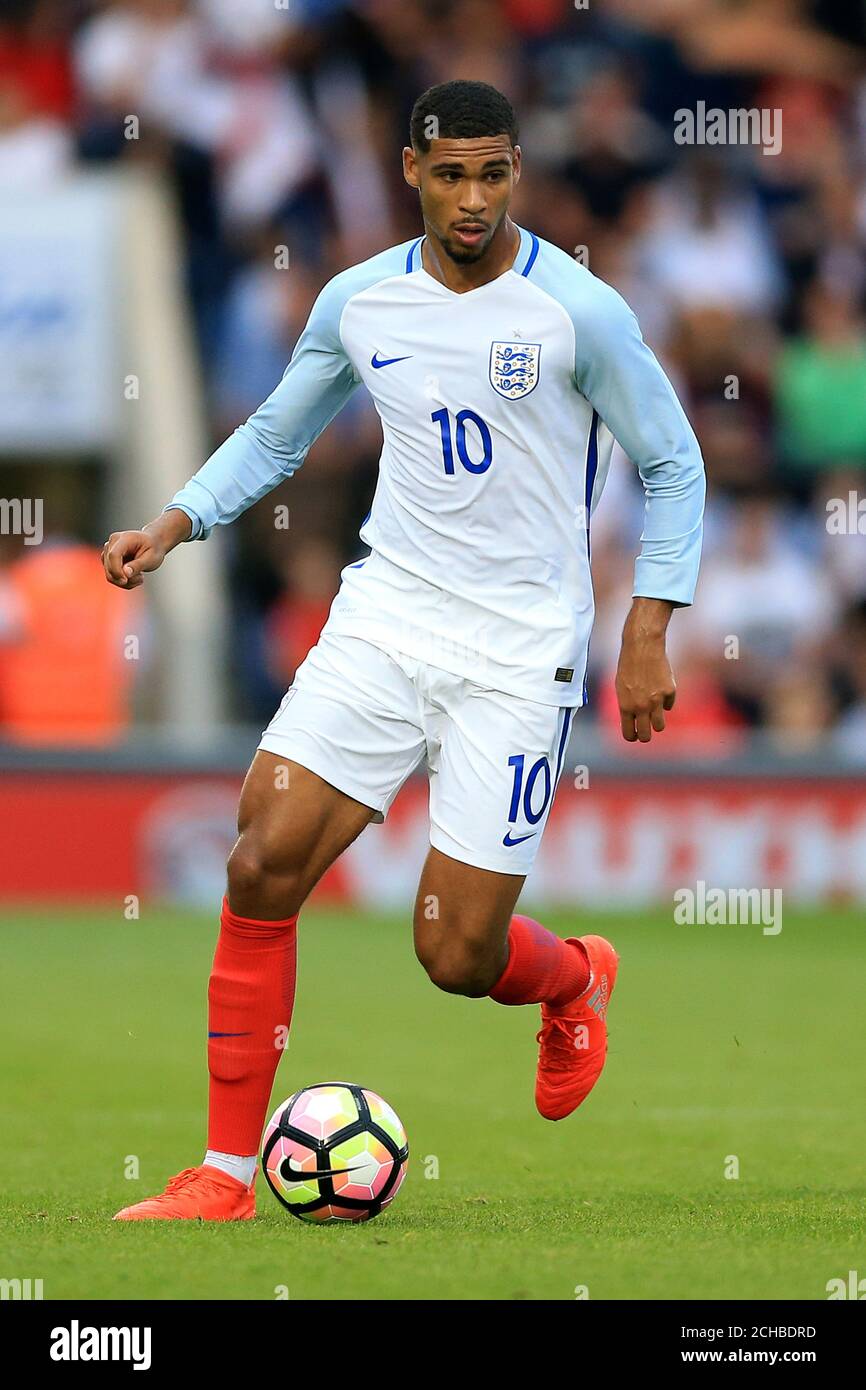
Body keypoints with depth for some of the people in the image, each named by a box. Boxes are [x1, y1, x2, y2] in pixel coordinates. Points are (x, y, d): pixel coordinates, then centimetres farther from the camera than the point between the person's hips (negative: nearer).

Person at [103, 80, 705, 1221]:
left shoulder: (577, 312, -10)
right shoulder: (360, 302, 3)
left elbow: (673, 467, 0)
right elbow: (275, 435, 18)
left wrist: (648, 636, -5)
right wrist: (172, 525, 3)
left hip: (519, 652, -4)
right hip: (386, 615, 4)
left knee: (458, 954, -5)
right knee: (261, 868, -12)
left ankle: (575, 979, 34)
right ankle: (226, 1174, -3)